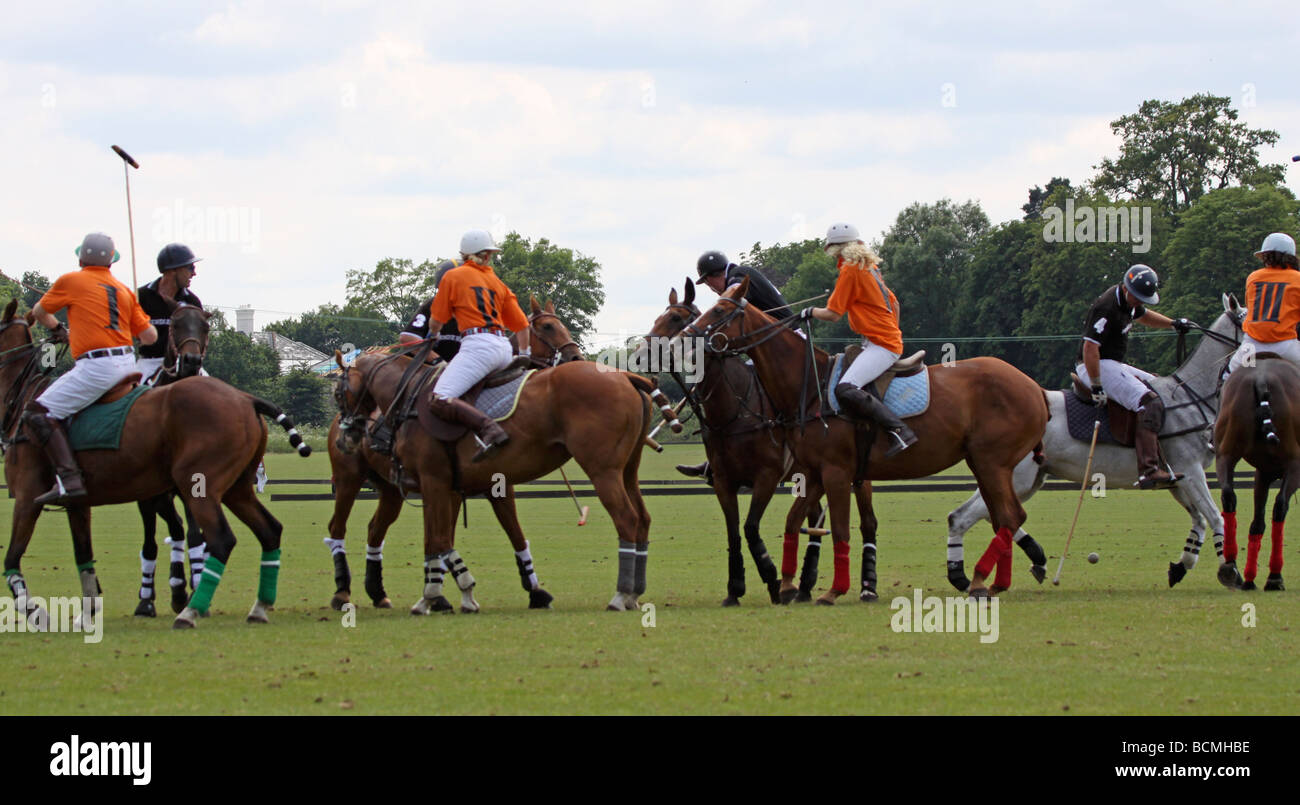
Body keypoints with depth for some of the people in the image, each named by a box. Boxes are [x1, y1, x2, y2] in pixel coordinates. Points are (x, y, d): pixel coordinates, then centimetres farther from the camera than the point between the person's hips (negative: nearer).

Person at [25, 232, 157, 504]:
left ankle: (68, 479, -24)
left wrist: (57, 329, 39)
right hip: (127, 364, 7)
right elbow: (150, 335, 14)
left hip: (97, 366, -7)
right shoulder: (124, 291, 16)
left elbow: (39, 312, 18)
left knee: (39, 413, -9)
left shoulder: (71, 281, 3)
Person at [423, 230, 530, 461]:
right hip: (504, 347, 7)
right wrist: (524, 355, 37)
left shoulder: (453, 276, 7)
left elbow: (435, 323, 12)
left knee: (439, 400, -20)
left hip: (477, 345, -7)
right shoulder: (497, 283, 21)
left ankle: (489, 429, -40)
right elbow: (522, 325, 21)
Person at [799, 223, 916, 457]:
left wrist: (811, 312, 9)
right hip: (892, 339, 10)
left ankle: (900, 431, -30)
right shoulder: (871, 267, 16)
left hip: (881, 347, -10)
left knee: (846, 390, -25)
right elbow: (894, 303, 25)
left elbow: (833, 314, -10)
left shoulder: (850, 271, -10)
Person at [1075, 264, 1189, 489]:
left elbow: (1143, 315, 35)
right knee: (1150, 403, -25)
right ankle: (1148, 469, -37)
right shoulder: (1106, 308, -22)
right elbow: (1090, 348, -28)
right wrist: (1096, 386, -27)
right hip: (1097, 367, -11)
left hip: (1114, 365, 11)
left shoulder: (1128, 300, 10)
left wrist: (1173, 323, 21)